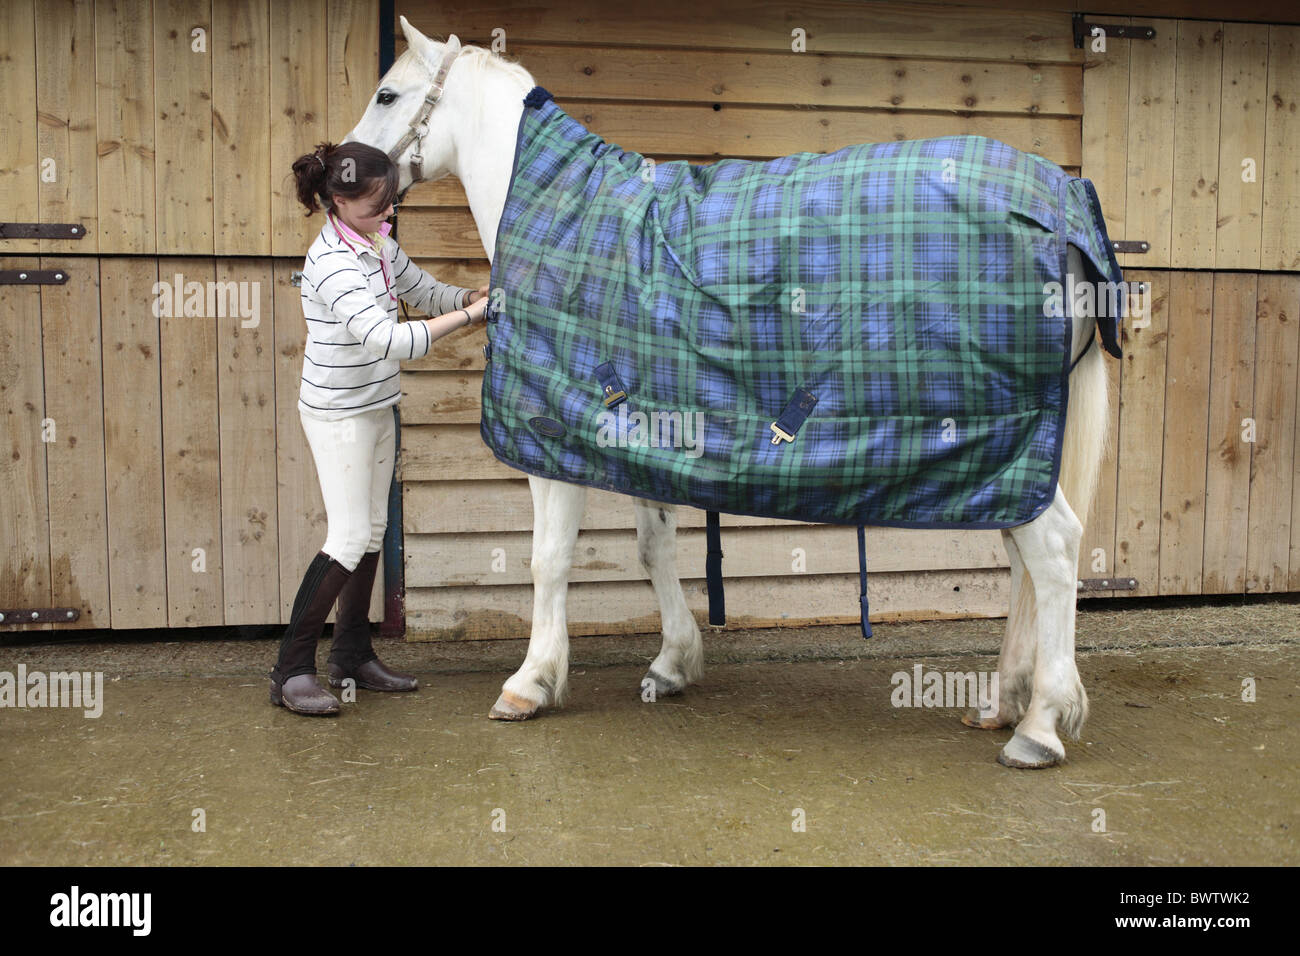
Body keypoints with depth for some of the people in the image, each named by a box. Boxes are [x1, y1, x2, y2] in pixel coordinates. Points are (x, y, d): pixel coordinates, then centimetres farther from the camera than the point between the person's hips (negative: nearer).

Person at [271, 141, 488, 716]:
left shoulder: (378, 244, 4)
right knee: (349, 539, -11)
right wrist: (468, 315, -30)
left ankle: (353, 657, 25)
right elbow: (390, 340, -35)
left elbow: (424, 291, 18)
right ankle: (292, 669, 1)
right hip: (339, 415, -9)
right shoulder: (333, 265, -25)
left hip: (376, 408, 9)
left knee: (372, 531, 13)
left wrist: (473, 295, -1)